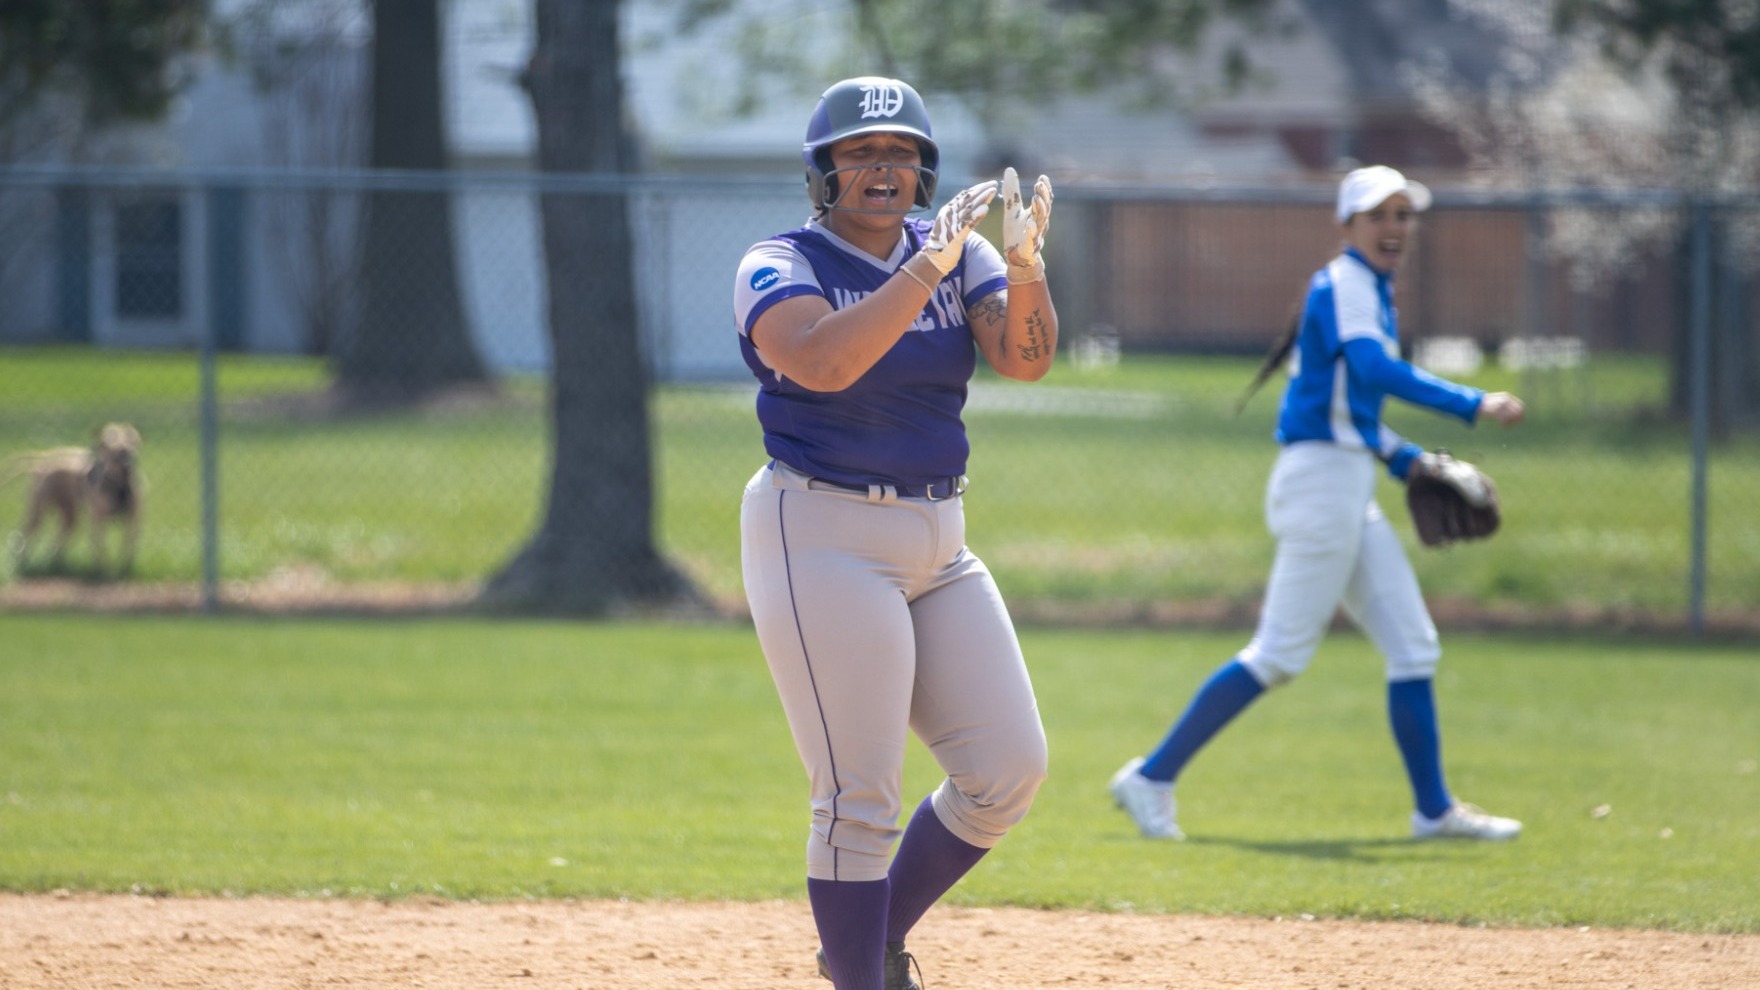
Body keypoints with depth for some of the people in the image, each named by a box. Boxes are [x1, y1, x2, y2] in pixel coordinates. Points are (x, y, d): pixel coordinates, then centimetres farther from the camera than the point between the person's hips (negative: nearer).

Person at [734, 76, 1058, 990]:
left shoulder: (959, 255, 7)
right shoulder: (780, 266, -7)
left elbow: (1025, 358, -9)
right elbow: (823, 361, -28)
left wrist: (1023, 267, -27)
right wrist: (926, 270, -30)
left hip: (936, 541, 6)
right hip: (824, 538, -6)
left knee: (1007, 773, 4)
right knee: (859, 800, -10)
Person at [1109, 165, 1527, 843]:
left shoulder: (1373, 292, 18)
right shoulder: (1345, 283, -11)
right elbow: (1373, 369, -30)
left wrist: (1404, 458, 16)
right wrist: (1471, 406, -34)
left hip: (1351, 494, 10)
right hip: (1322, 477, -10)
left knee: (1413, 647, 9)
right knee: (1281, 653, -8)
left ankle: (1434, 809, 12)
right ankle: (1152, 778, -3)